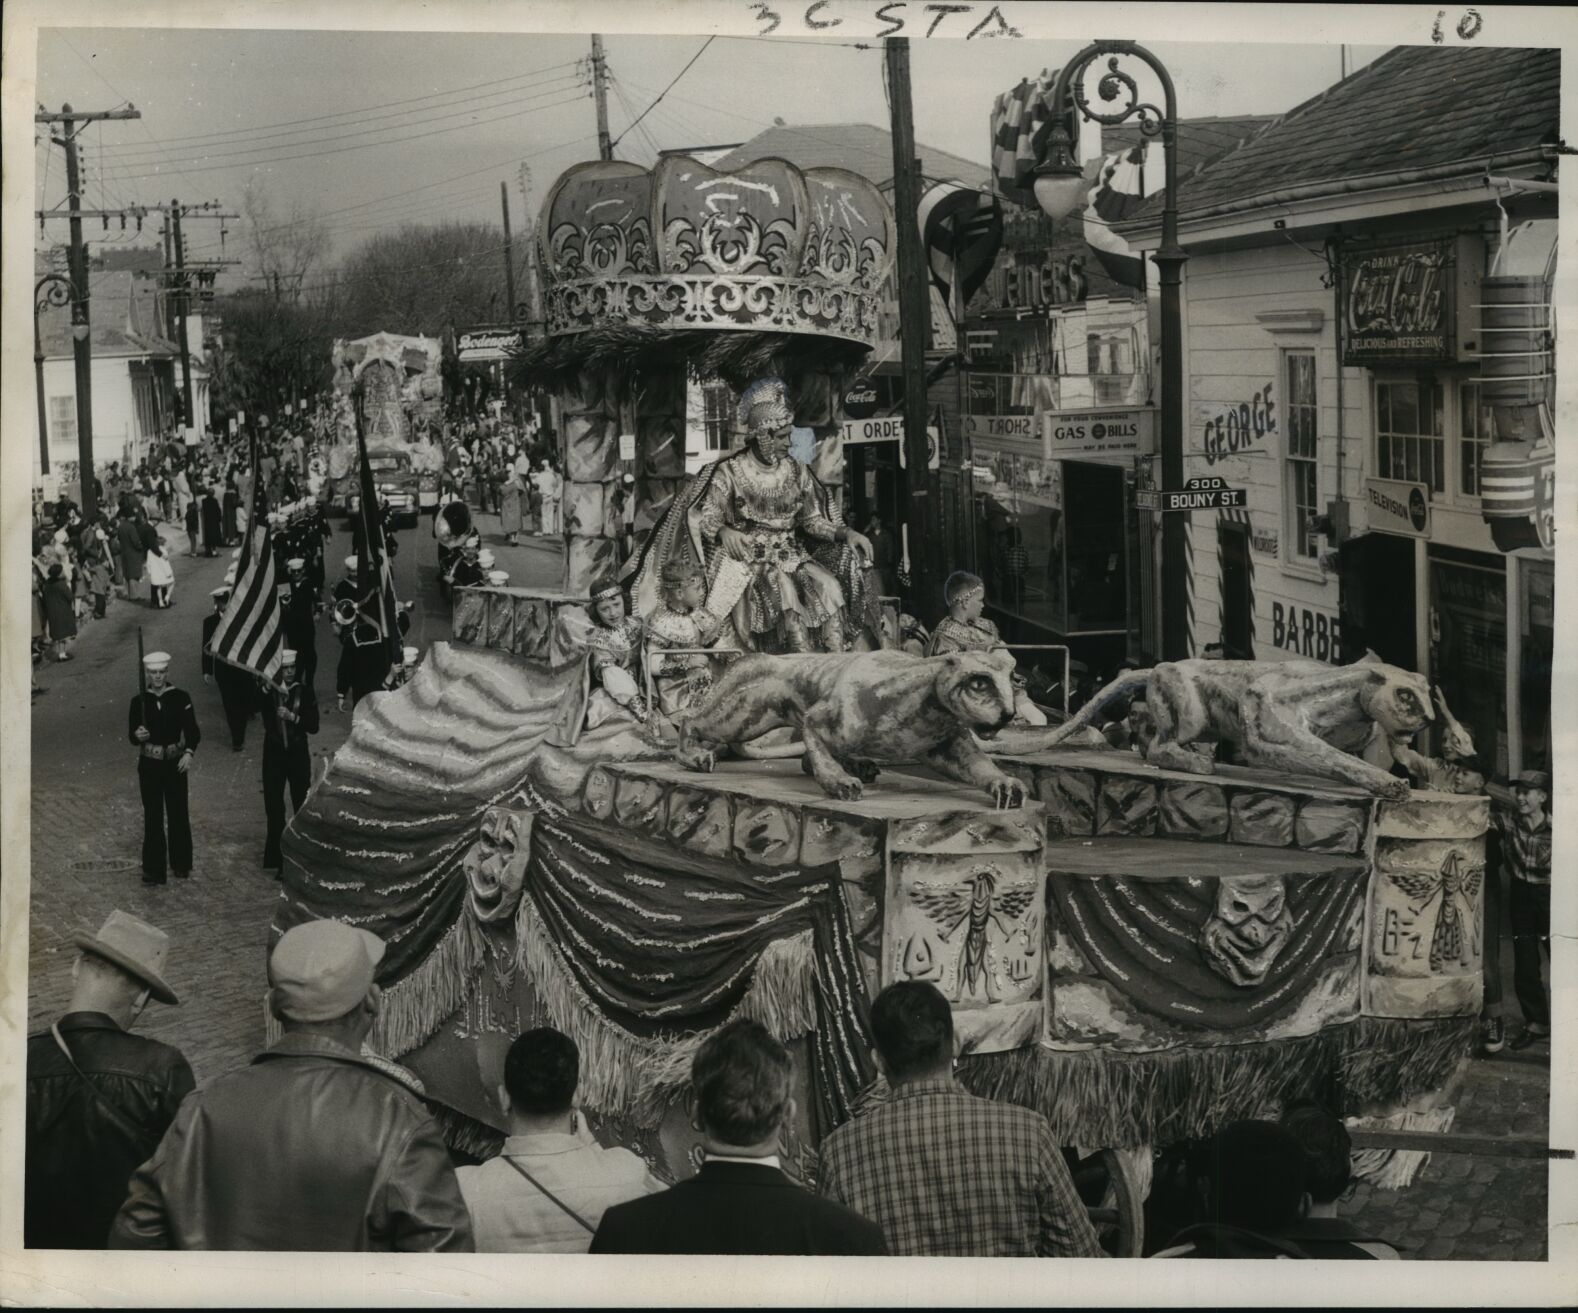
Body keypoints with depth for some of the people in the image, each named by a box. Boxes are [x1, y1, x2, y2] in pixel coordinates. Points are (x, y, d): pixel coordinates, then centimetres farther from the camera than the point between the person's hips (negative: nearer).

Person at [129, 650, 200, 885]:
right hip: (149, 764, 0)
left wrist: (189, 752, -23)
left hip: (175, 763, 0)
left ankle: (181, 864, 25)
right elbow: (132, 736, 2)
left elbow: (193, 731, -7)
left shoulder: (180, 698, -4)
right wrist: (137, 735, -21)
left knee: (178, 813, 9)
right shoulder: (139, 702, -1)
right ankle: (153, 869, 9)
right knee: (153, 816, 3)